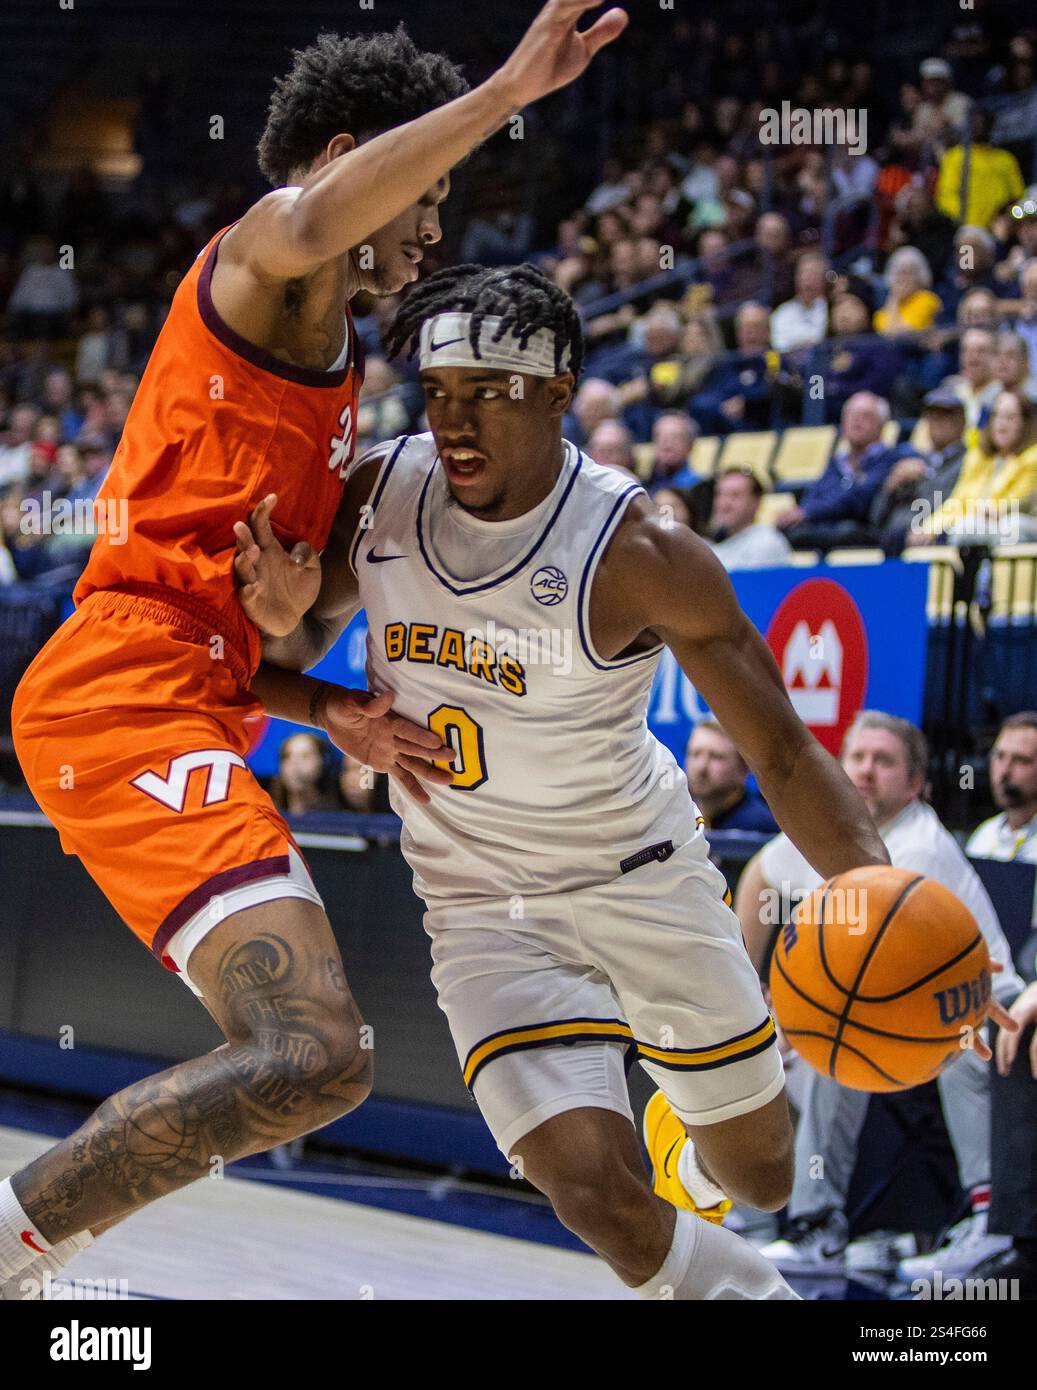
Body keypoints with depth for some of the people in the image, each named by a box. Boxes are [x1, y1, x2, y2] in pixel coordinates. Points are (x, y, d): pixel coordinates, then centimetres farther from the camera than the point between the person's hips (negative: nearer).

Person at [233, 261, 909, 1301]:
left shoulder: (642, 555, -23)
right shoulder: (376, 495, -11)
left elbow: (782, 754, -20)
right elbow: (294, 656, 6)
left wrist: (877, 887, -37)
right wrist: (286, 619, -19)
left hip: (643, 879, -1)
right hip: (482, 907, 1)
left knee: (760, 1179, 14)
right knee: (595, 1194, -18)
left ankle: (686, 1137, 52)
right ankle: (754, 1294, 10)